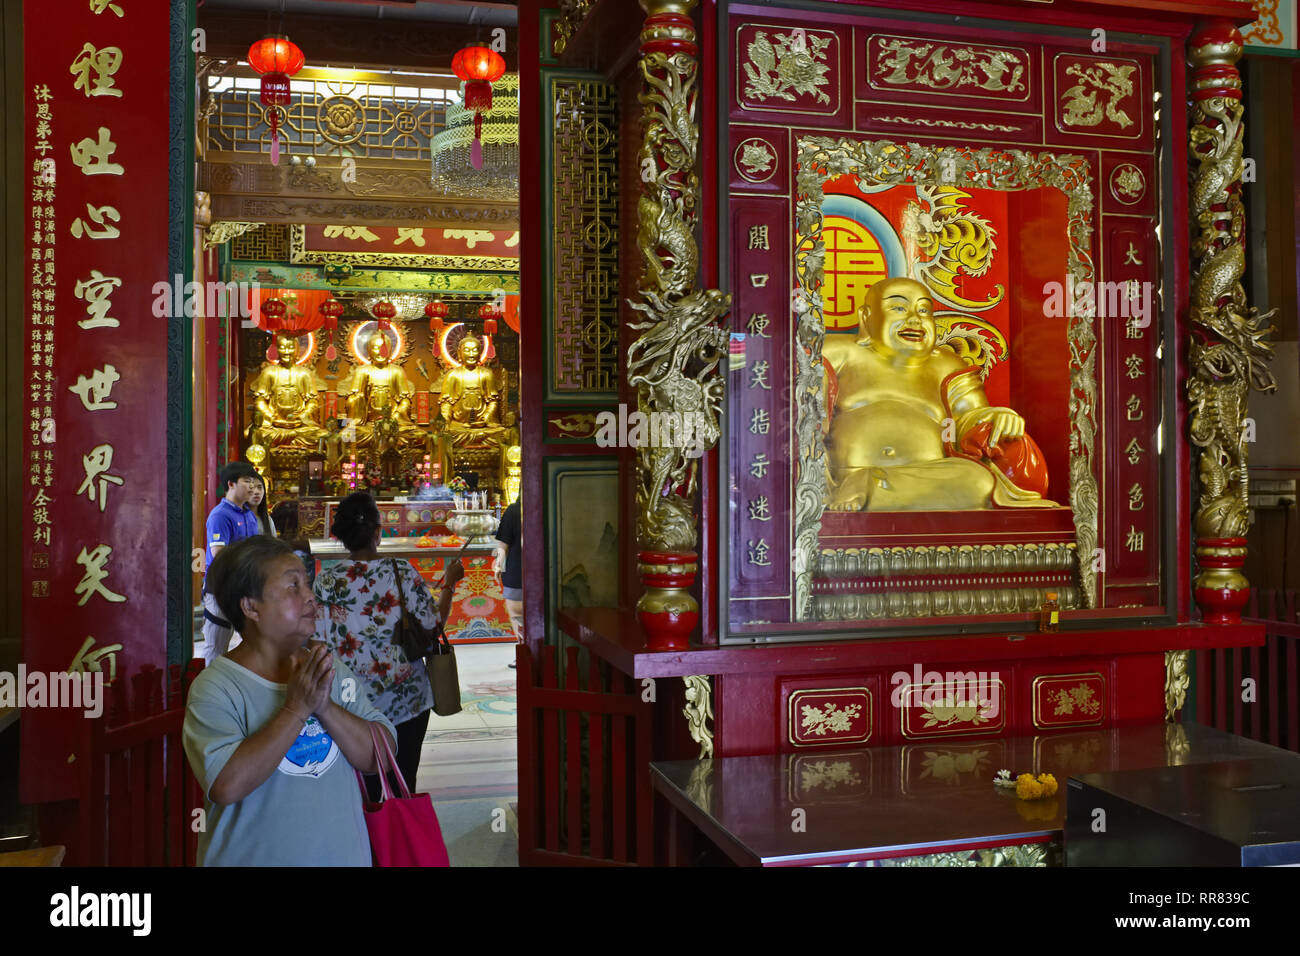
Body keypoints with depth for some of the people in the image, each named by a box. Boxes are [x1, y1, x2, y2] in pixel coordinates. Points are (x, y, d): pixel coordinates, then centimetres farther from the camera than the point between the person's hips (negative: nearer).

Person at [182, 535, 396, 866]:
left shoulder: (331, 671, -1)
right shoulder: (214, 687, -15)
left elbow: (379, 756, -7)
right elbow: (227, 785, -26)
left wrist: (325, 708, -21)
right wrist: (296, 709, -25)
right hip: (253, 857, -4)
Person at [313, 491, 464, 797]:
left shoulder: (326, 579, -7)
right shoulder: (401, 571, -11)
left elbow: (318, 643, -4)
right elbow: (433, 623, -7)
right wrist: (449, 583, 7)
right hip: (407, 699, -1)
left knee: (363, 788, 11)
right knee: (404, 783, 10)